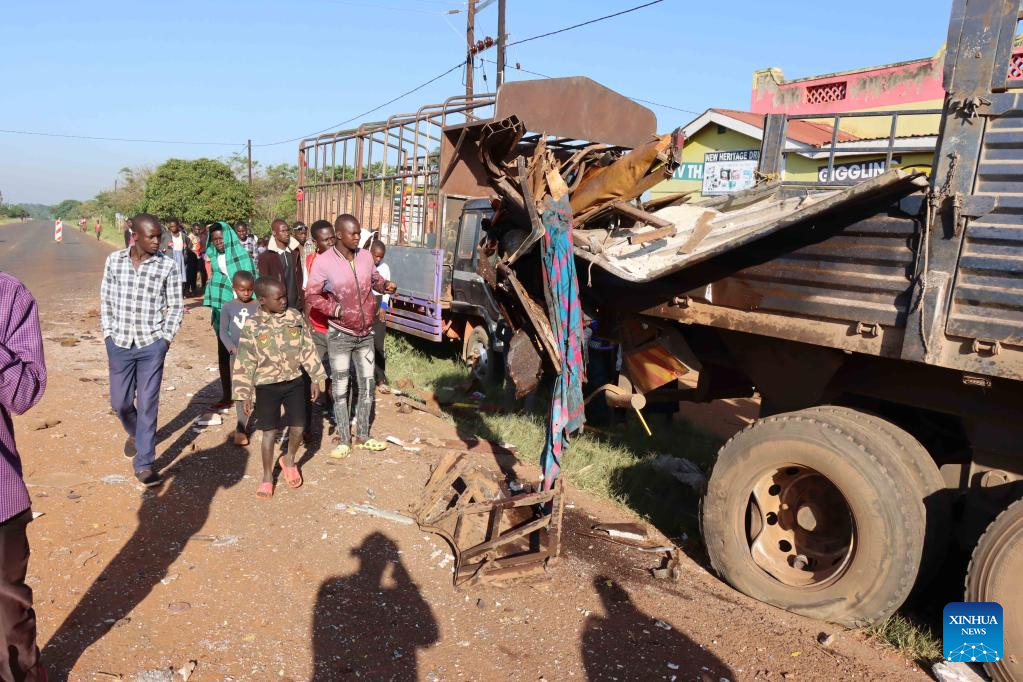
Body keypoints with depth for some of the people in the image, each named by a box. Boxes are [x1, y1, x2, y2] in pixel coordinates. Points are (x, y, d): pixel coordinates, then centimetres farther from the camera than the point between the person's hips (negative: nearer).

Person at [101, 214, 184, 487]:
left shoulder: (167, 265, -6)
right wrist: (108, 334, 4)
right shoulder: (114, 260, 0)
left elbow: (175, 306, 1)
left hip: (152, 344, -2)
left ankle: (144, 464, 9)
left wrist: (166, 338, -4)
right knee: (120, 401, 13)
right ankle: (135, 433, 45)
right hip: (119, 343, 2)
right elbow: (106, 300, 9)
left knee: (148, 404, -1)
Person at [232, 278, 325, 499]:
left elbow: (308, 348, 3)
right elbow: (244, 364, -5)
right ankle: (267, 477, 23)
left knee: (298, 428, 4)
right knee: (269, 432, 5)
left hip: (296, 381, 2)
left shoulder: (294, 316, -3)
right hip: (267, 385, -2)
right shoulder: (252, 327, -10)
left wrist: (315, 379, 3)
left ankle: (289, 460, 35)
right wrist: (245, 395, -5)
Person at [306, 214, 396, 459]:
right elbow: (312, 295, -7)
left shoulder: (365, 255, -1)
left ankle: (362, 436, 25)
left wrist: (385, 285, -6)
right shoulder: (323, 261, -13)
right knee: (341, 388, 3)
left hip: (366, 333, 5)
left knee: (367, 385, 11)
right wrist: (336, 310, -17)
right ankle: (344, 440, 16)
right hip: (340, 335, -4)